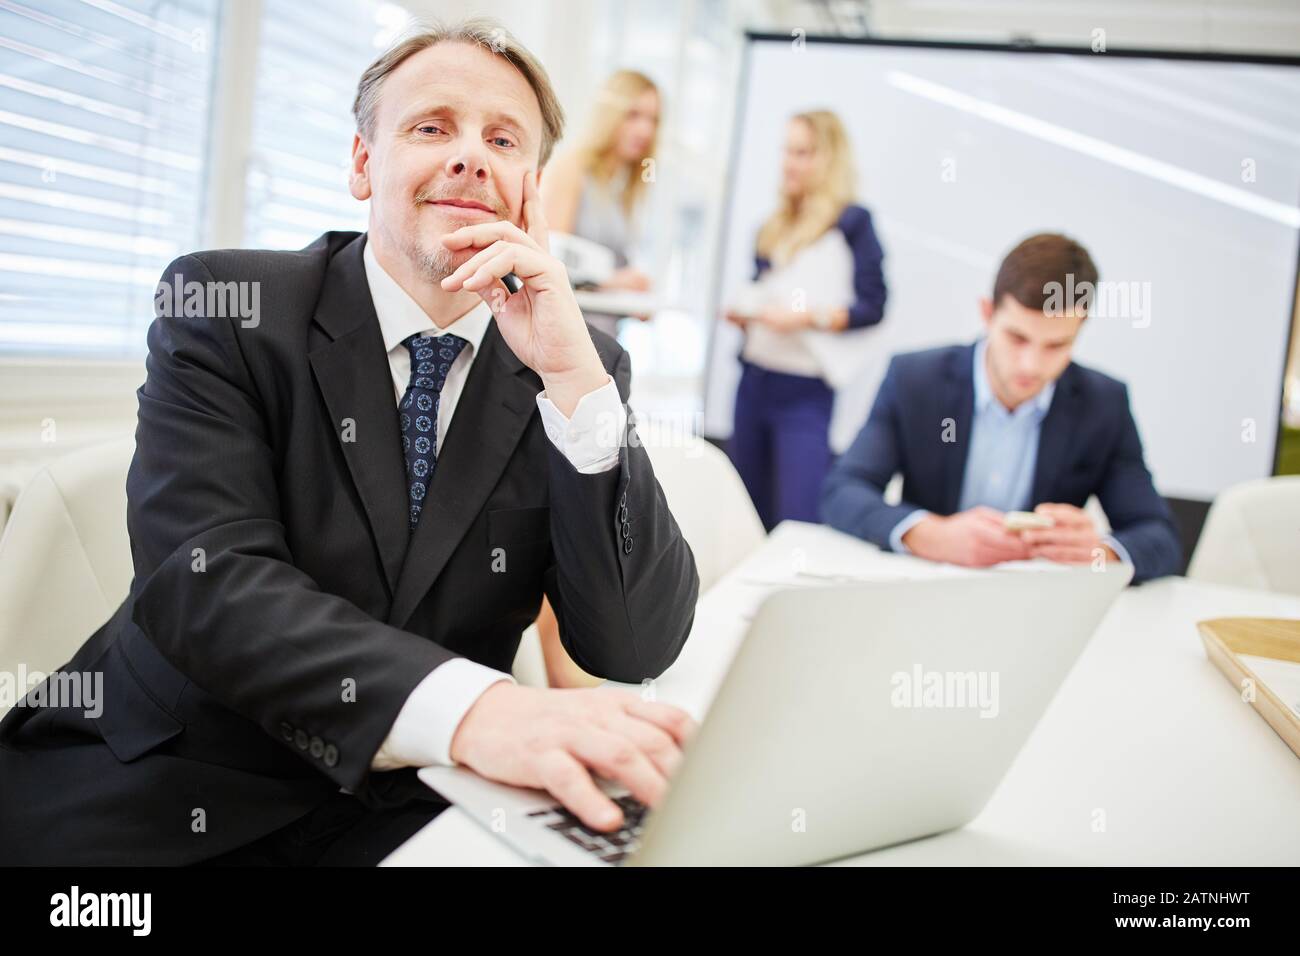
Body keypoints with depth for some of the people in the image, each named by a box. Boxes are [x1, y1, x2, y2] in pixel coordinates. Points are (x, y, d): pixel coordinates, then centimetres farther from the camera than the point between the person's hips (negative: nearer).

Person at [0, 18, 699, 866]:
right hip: (160, 795, -1)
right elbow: (203, 579, -19)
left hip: (402, 811, 2)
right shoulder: (223, 307, -5)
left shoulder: (585, 365, 0)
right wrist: (469, 707, -35)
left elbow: (637, 649, -8)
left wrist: (574, 375, -19)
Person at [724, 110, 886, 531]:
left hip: (806, 389, -7)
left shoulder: (851, 223, -4)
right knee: (746, 511, 11)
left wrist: (811, 316, -21)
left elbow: (871, 306, -8)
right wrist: (742, 313, 5)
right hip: (754, 378, 7)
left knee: (797, 521, -11)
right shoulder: (774, 227, 16)